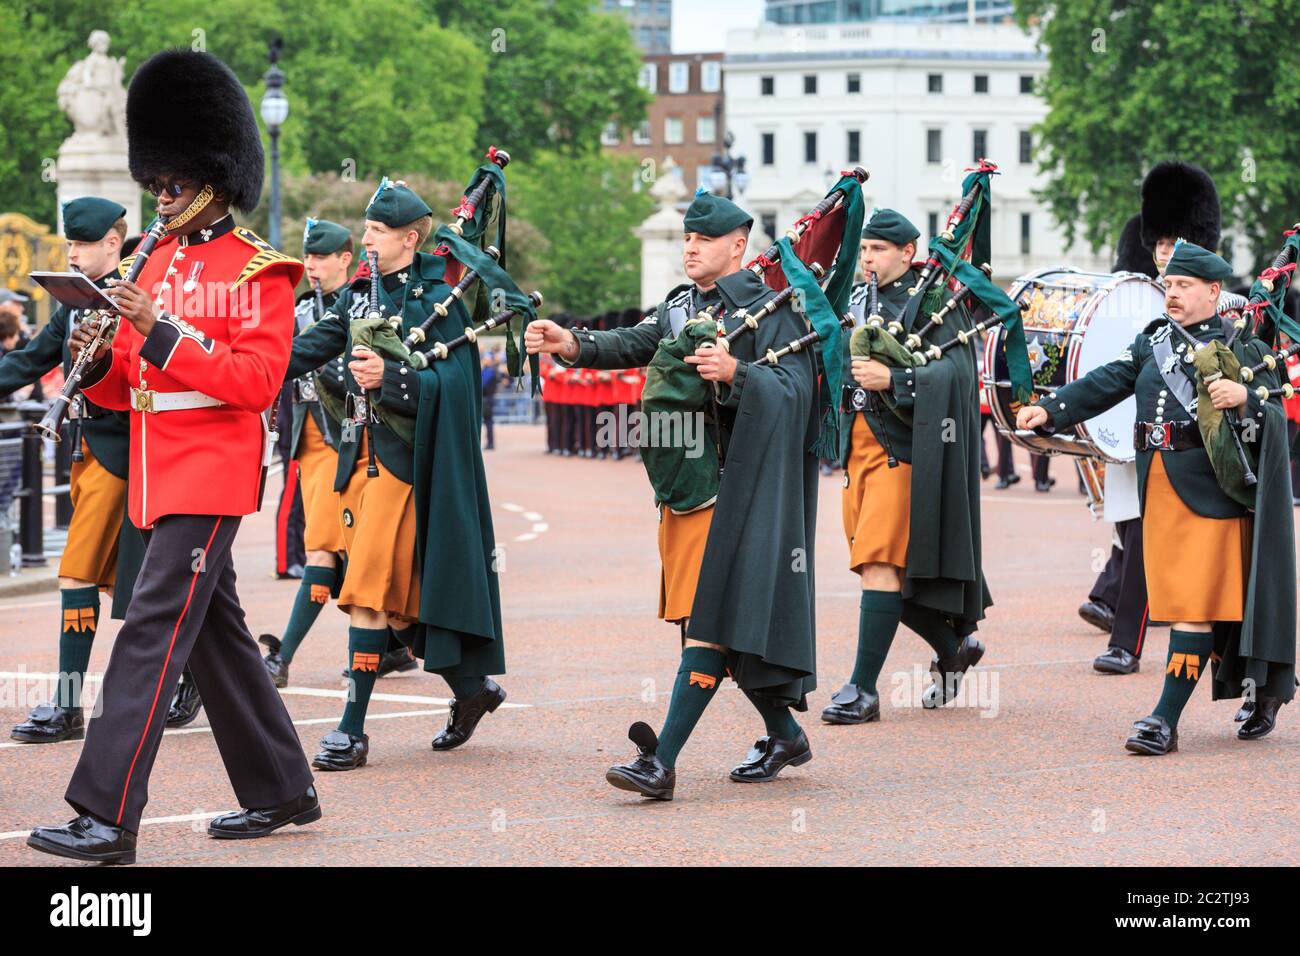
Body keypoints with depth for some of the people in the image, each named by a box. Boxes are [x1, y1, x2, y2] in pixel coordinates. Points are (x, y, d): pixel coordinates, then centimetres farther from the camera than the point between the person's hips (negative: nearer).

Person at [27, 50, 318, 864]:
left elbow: (258, 380, -17)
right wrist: (99, 360, -5)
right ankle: (282, 791, 24)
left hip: (211, 476, -8)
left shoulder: (259, 271, -7)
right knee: (218, 635, 13)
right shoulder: (159, 262, 15)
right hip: (159, 480, 8)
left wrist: (161, 331, -22)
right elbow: (131, 388, 18)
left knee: (153, 633, -14)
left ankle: (108, 819, -17)